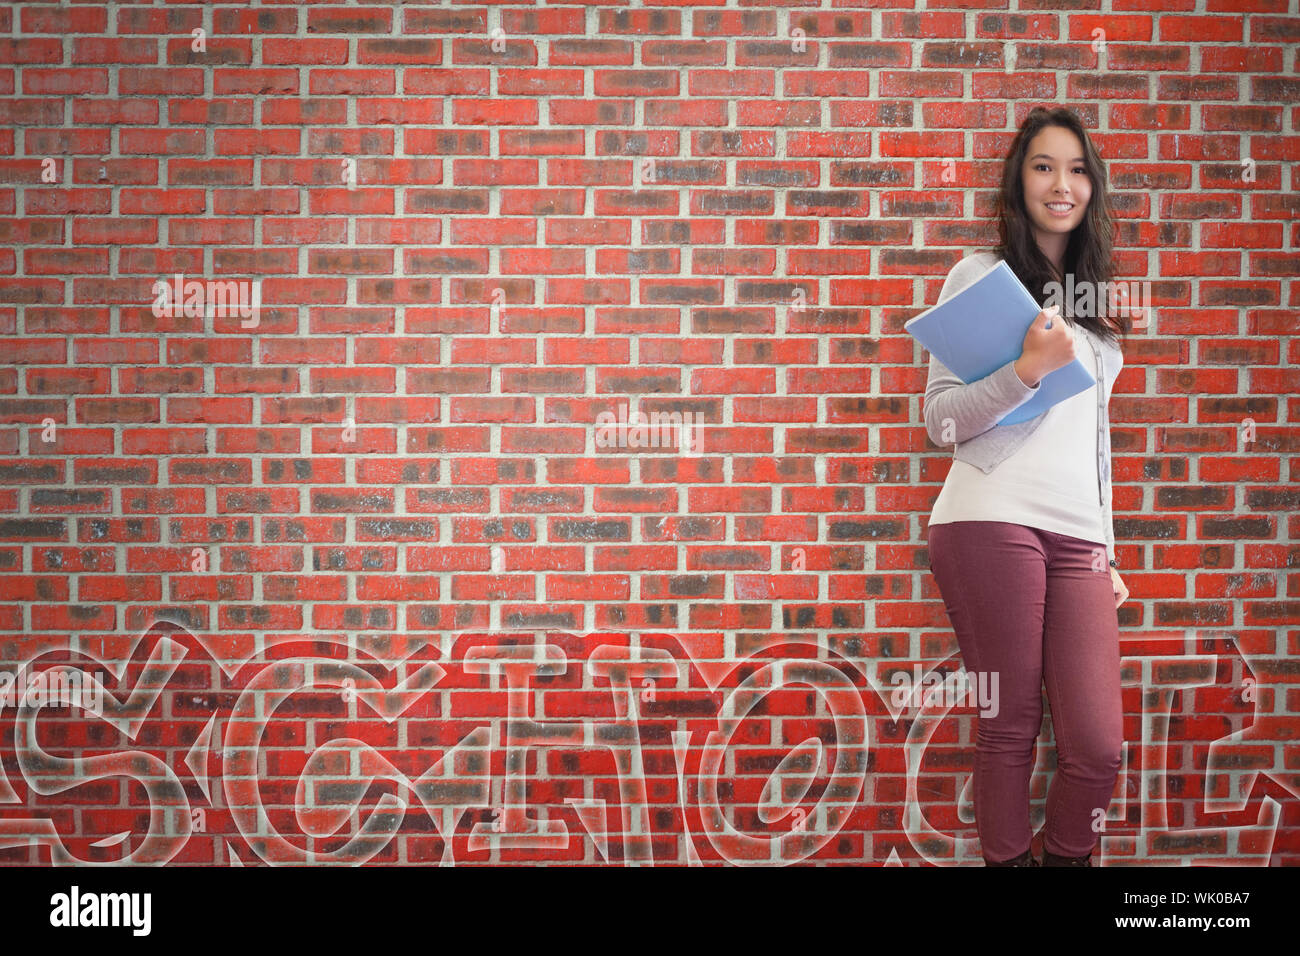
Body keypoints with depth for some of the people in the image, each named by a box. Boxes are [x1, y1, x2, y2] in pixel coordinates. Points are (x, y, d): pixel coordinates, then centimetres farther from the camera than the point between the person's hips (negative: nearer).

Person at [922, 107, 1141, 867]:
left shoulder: (1096, 299, 23)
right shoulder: (982, 276, 6)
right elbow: (941, 421, 0)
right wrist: (1028, 370, -14)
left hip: (1078, 535, 5)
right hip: (993, 521, -5)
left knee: (1098, 746, -3)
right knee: (1009, 731, -1)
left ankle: (1069, 858, 18)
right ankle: (1008, 858, 16)